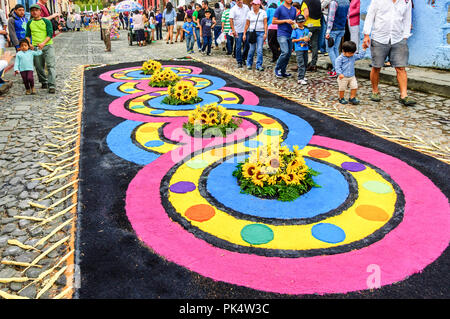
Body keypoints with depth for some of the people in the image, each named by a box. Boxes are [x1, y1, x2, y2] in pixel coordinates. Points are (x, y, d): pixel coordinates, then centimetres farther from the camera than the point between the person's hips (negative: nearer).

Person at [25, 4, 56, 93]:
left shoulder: (46, 21, 1)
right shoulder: (29, 23, 12)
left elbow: (50, 34, -7)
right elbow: (27, 35, 17)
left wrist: (43, 43, -22)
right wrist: (29, 43, -2)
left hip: (47, 46, -4)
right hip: (35, 47, 4)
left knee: (50, 65, -12)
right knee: (39, 67, 7)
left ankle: (52, 86, -16)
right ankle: (44, 82, 25)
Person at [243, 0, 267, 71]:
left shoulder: (263, 12, 3)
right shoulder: (249, 13, 7)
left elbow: (265, 24, 1)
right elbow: (247, 24, 9)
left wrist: (265, 33, -8)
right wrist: (244, 34, 5)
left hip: (261, 33, -1)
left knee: (259, 50, -7)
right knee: (252, 49, 2)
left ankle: (259, 65, -3)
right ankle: (249, 64, 19)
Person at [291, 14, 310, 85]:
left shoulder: (306, 30, 13)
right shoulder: (295, 30, -3)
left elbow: (308, 38, 18)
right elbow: (293, 40, -8)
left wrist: (307, 39, -6)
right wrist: (302, 39, -15)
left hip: (305, 49, 6)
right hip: (299, 49, -6)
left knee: (305, 64, 13)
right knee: (301, 64, -14)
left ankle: (302, 76, 27)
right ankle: (300, 79, -16)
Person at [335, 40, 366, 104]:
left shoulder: (353, 56, 8)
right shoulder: (340, 58, -12)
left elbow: (360, 56, 21)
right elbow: (338, 67, -15)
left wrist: (364, 49, 13)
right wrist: (340, 73, -26)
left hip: (352, 76, 5)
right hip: (343, 77, -5)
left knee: (354, 87, 0)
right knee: (342, 88, 3)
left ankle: (352, 98, 12)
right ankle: (341, 98, 22)